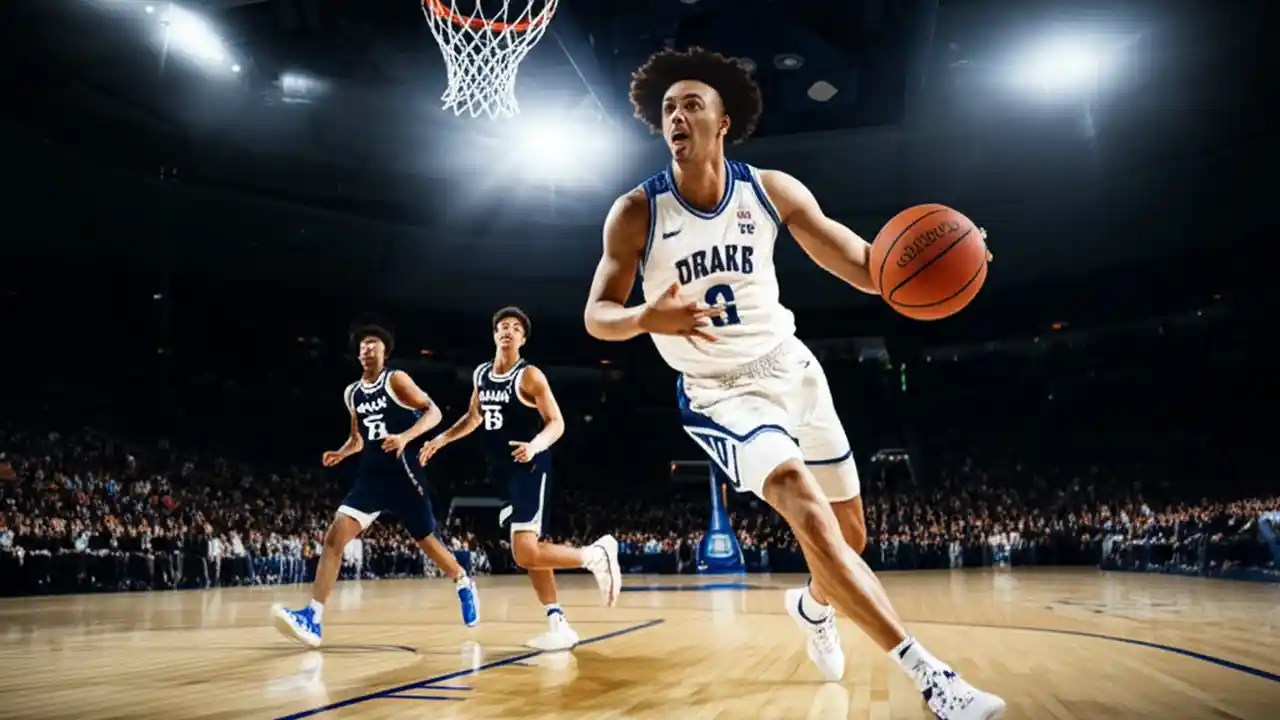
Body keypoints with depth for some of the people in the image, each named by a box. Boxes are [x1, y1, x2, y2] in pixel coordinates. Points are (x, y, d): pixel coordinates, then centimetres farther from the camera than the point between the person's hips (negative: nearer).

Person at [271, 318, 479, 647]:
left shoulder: (396, 379, -5)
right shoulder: (352, 393, 13)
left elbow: (433, 412, -11)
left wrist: (406, 436, -26)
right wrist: (341, 453, 3)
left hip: (402, 473, -5)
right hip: (370, 476, 5)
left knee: (427, 541, 7)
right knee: (334, 537, -13)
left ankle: (464, 584, 35)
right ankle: (312, 618, -18)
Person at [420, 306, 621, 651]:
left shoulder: (529, 376, -10)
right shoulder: (480, 374, 11)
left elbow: (557, 422, -14)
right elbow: (474, 417, 27)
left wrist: (536, 445, -32)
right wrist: (441, 439, 19)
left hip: (529, 469, -8)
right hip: (502, 471, 8)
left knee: (526, 554, -17)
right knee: (528, 551, 9)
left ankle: (597, 554, 0)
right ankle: (559, 625, 15)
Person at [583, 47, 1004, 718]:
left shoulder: (772, 190, -8)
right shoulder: (636, 212, -13)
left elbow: (865, 267, -10)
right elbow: (596, 316, -13)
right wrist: (647, 318, -37)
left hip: (790, 367, 4)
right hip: (719, 392, -4)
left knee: (849, 531, 12)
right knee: (811, 515, -25)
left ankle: (812, 604, 48)